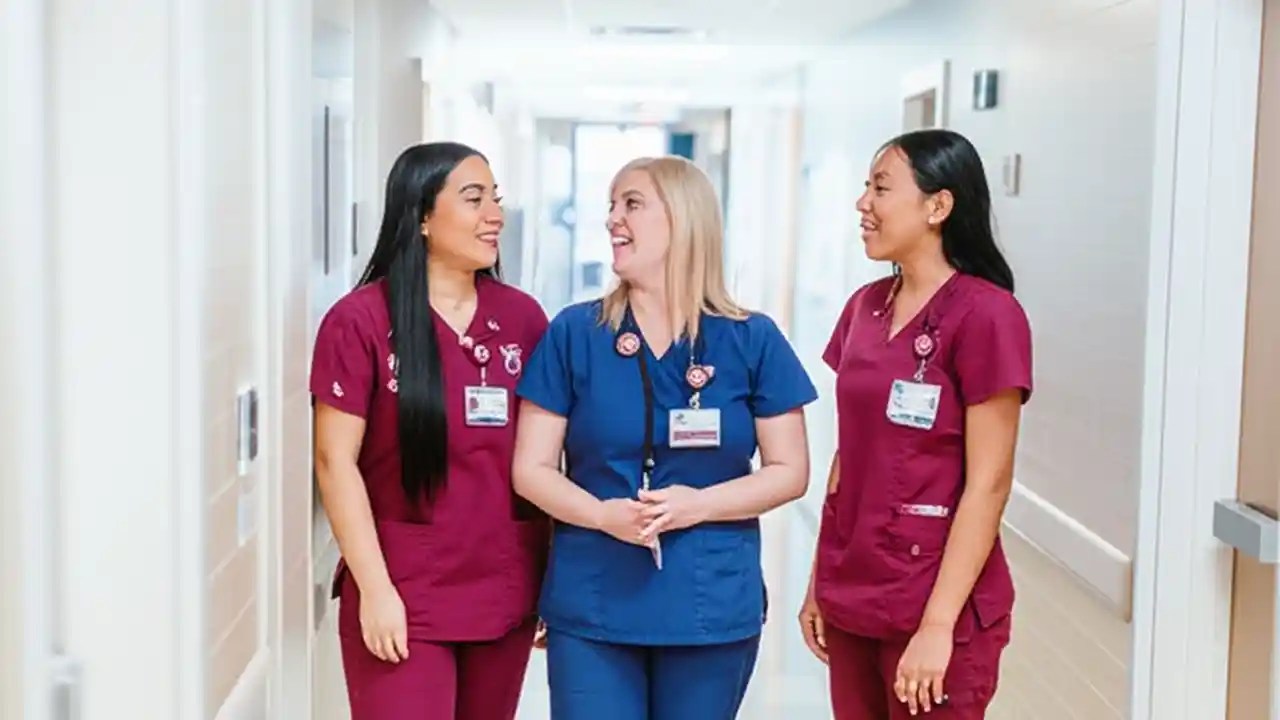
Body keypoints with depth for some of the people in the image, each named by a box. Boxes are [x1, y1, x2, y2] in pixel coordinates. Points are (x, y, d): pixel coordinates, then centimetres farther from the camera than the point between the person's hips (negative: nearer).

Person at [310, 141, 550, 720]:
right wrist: (375, 588, -12)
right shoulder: (359, 320, -8)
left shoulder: (522, 317, 4)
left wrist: (557, 577, 7)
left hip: (506, 595, 4)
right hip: (402, 599, -4)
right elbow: (336, 461, -8)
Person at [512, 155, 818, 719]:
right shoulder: (573, 334, 0)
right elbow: (531, 470, 1)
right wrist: (602, 515, -18)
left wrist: (701, 504, -14)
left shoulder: (752, 341, 0)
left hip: (712, 608, 1)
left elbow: (790, 472, 2)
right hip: (590, 606, 0)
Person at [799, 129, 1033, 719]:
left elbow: (988, 485, -15)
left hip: (932, 608, -6)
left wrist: (938, 623, -17)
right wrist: (820, 582, 12)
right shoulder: (865, 306, 7)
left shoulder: (985, 314, -13)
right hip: (852, 601, 6)